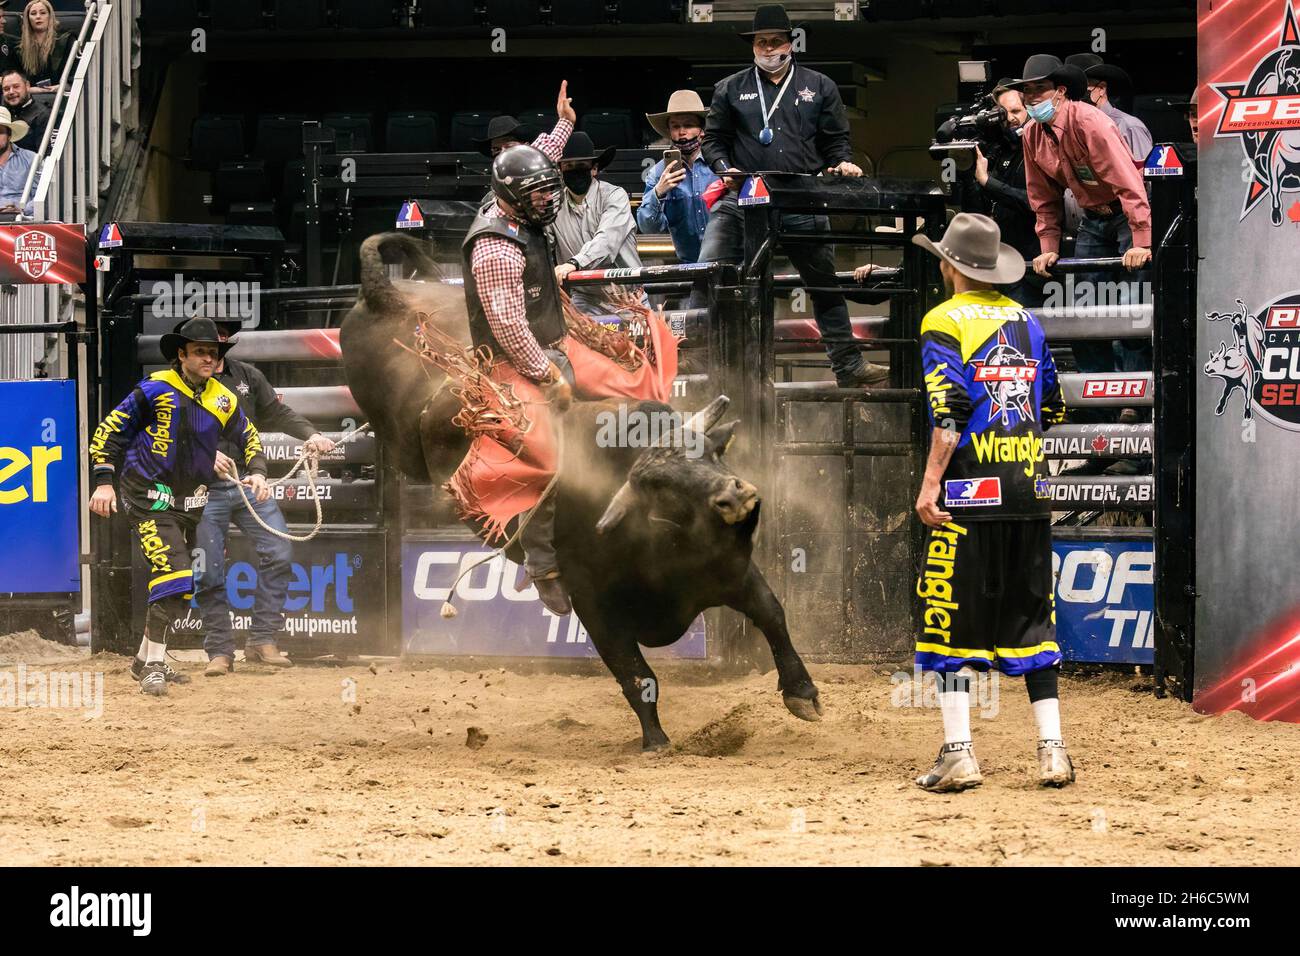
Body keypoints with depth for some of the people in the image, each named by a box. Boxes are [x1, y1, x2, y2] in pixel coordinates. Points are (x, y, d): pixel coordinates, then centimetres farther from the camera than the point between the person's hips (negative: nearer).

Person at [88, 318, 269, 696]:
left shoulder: (223, 400, 5)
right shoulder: (155, 390, -11)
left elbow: (249, 438, 18)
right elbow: (109, 430, -8)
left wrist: (256, 473, -2)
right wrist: (103, 481, -15)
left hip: (190, 504, 7)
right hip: (149, 498, -7)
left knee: (181, 589, 12)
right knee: (172, 575, -20)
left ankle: (146, 660, 27)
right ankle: (153, 665, -15)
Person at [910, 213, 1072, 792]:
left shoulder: (945, 322, -5)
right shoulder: (1026, 321, 13)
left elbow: (950, 408, -16)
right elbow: (1052, 407, 15)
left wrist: (930, 483, -16)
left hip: (971, 487, -5)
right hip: (1030, 486, 5)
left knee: (951, 618, -1)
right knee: (1031, 618, 11)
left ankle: (958, 754, -6)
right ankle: (1052, 750, 7)